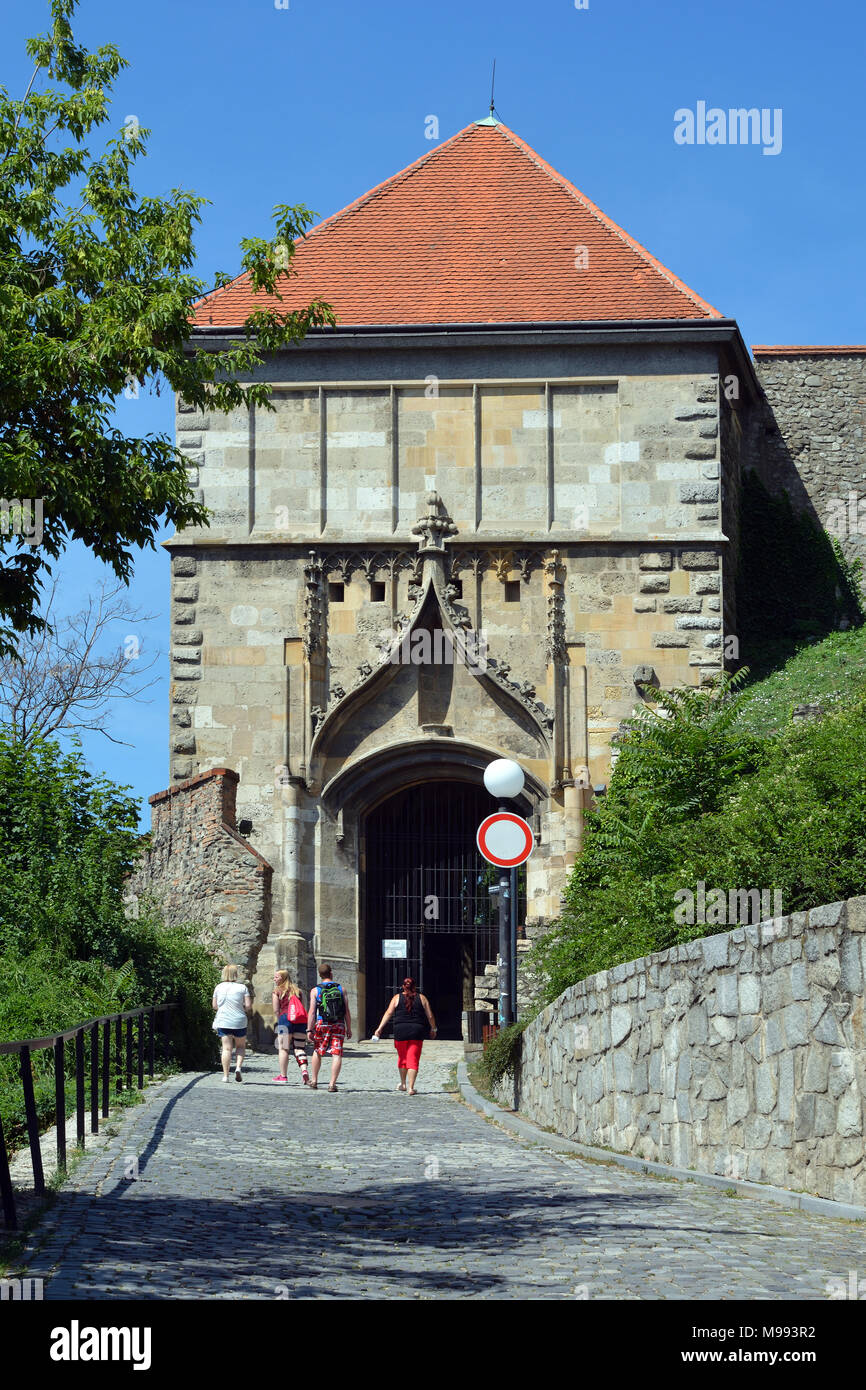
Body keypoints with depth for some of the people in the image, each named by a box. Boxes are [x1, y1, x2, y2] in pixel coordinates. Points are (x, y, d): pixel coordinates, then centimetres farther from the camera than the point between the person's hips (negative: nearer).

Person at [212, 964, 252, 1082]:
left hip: (223, 1022, 1)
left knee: (226, 1048, 3)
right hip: (239, 1022, -1)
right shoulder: (242, 988, -5)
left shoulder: (218, 988, 2)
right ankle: (238, 1067, -5)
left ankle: (225, 1075, -1)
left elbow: (214, 1006, 5)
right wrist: (246, 1012, 12)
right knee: (241, 1046, 17)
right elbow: (248, 1006, -9)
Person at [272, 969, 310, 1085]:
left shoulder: (277, 991, 4)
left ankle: (283, 1075, 7)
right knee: (299, 1048, 4)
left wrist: (279, 1022, 13)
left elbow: (276, 1010, -1)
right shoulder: (297, 991, 17)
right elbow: (303, 1007, 15)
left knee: (284, 1049, 4)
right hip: (301, 1020, 4)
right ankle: (304, 1070, -17)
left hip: (286, 1019, -4)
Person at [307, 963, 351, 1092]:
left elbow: (312, 1012, -5)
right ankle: (332, 1083, -10)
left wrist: (309, 1030, -4)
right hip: (339, 1025, 0)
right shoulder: (341, 989, 5)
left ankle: (314, 1081, 22)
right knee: (336, 1054, -2)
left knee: (317, 1052, 17)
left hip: (322, 1024, 0)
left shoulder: (315, 990, 2)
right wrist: (349, 1029, 8)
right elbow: (347, 1011, 3)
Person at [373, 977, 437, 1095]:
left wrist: (379, 1028, -8)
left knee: (402, 1057, 19)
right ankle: (411, 1088, -9)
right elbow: (430, 1016, 8)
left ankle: (403, 1084, 30)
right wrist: (433, 1029, 23)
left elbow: (388, 1013, -5)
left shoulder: (397, 998, 4)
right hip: (417, 1032, 0)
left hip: (401, 1031, 0)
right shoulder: (422, 998, 6)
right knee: (413, 1060, 0)